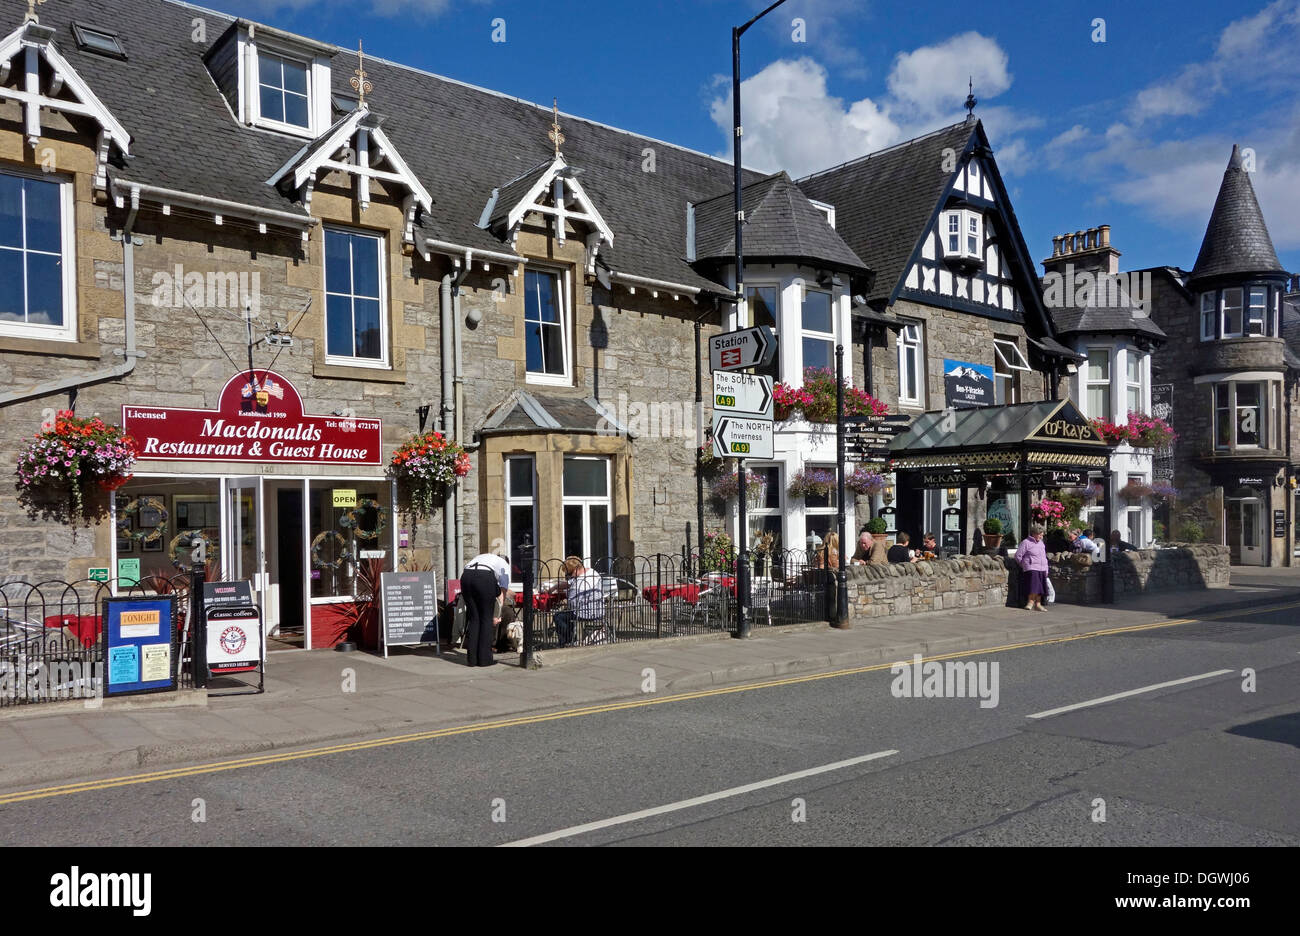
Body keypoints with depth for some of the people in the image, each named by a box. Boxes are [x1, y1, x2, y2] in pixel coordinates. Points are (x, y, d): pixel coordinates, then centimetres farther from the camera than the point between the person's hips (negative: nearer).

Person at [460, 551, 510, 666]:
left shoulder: (480, 557, 40)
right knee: (486, 618, 7)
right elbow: (504, 588, 16)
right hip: (485, 578, -4)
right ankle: (484, 659, 7)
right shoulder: (504, 564, 27)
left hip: (465, 576, 4)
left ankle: (471, 659, 13)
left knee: (473, 618, 12)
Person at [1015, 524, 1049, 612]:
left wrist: (1046, 570, 18)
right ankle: (1031, 601, -6)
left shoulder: (1041, 543, 18)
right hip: (1031, 569, -7)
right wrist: (1024, 565, 0)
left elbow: (1044, 557, 25)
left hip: (1042, 570, 7)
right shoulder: (1025, 542, -5)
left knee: (1040, 588, 4)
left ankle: (1038, 604, 8)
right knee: (1033, 585, -18)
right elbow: (1018, 556, -5)